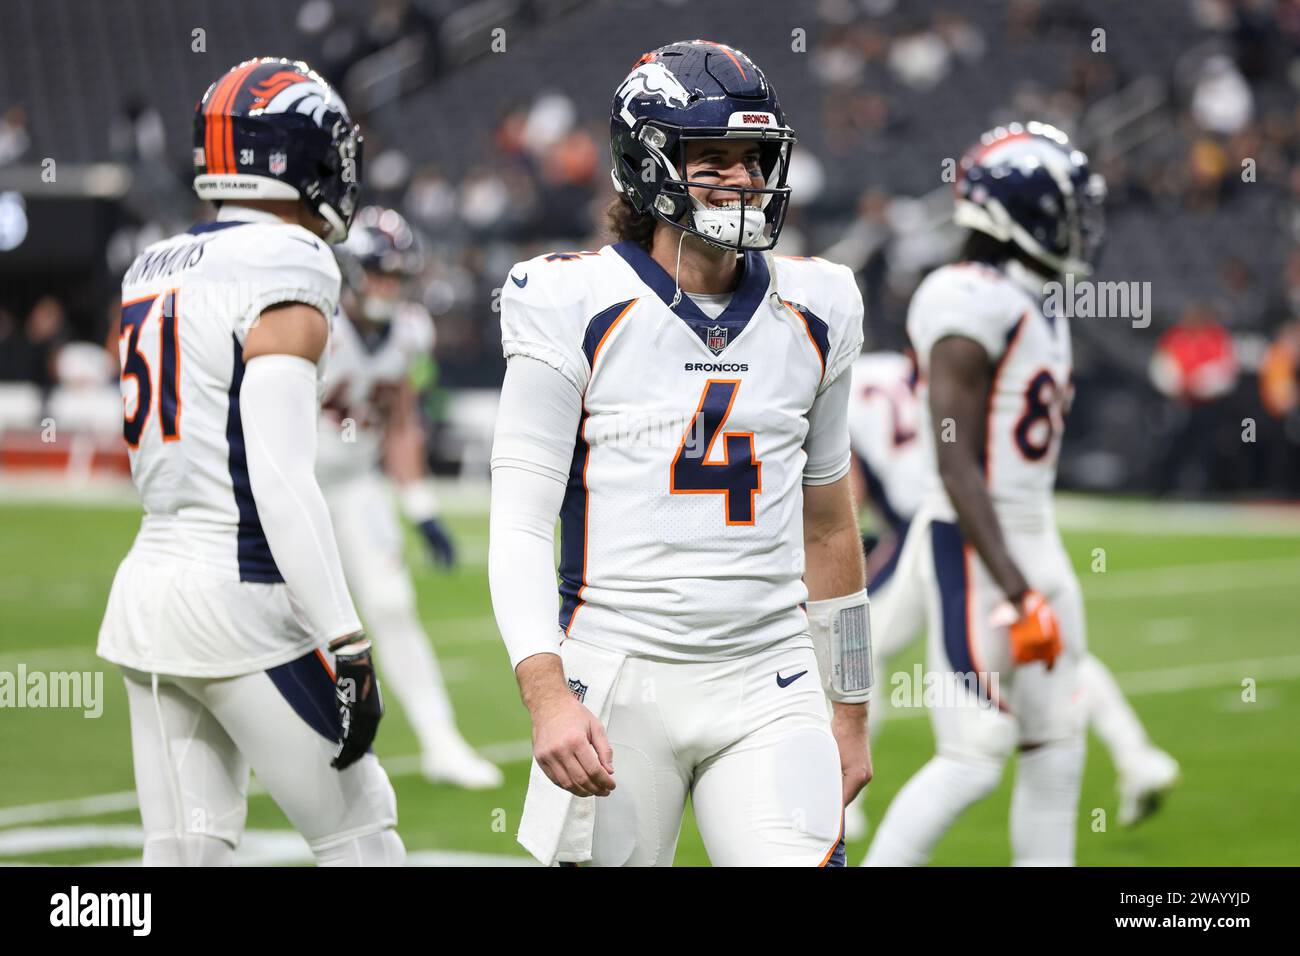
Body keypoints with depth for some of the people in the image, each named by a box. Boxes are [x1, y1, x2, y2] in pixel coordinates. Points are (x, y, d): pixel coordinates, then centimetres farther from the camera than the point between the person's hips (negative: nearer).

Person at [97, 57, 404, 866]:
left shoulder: (156, 270, 13)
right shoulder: (285, 272, -12)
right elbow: (281, 479, -18)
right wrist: (345, 648, -19)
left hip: (149, 586, 8)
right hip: (242, 597, -8)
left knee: (187, 851, 8)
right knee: (360, 836, 3)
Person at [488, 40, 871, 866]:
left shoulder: (814, 314, 9)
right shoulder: (578, 308, -4)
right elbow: (519, 528, -7)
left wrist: (851, 713, 20)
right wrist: (548, 698, -20)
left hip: (769, 687, 3)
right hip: (619, 683, -3)